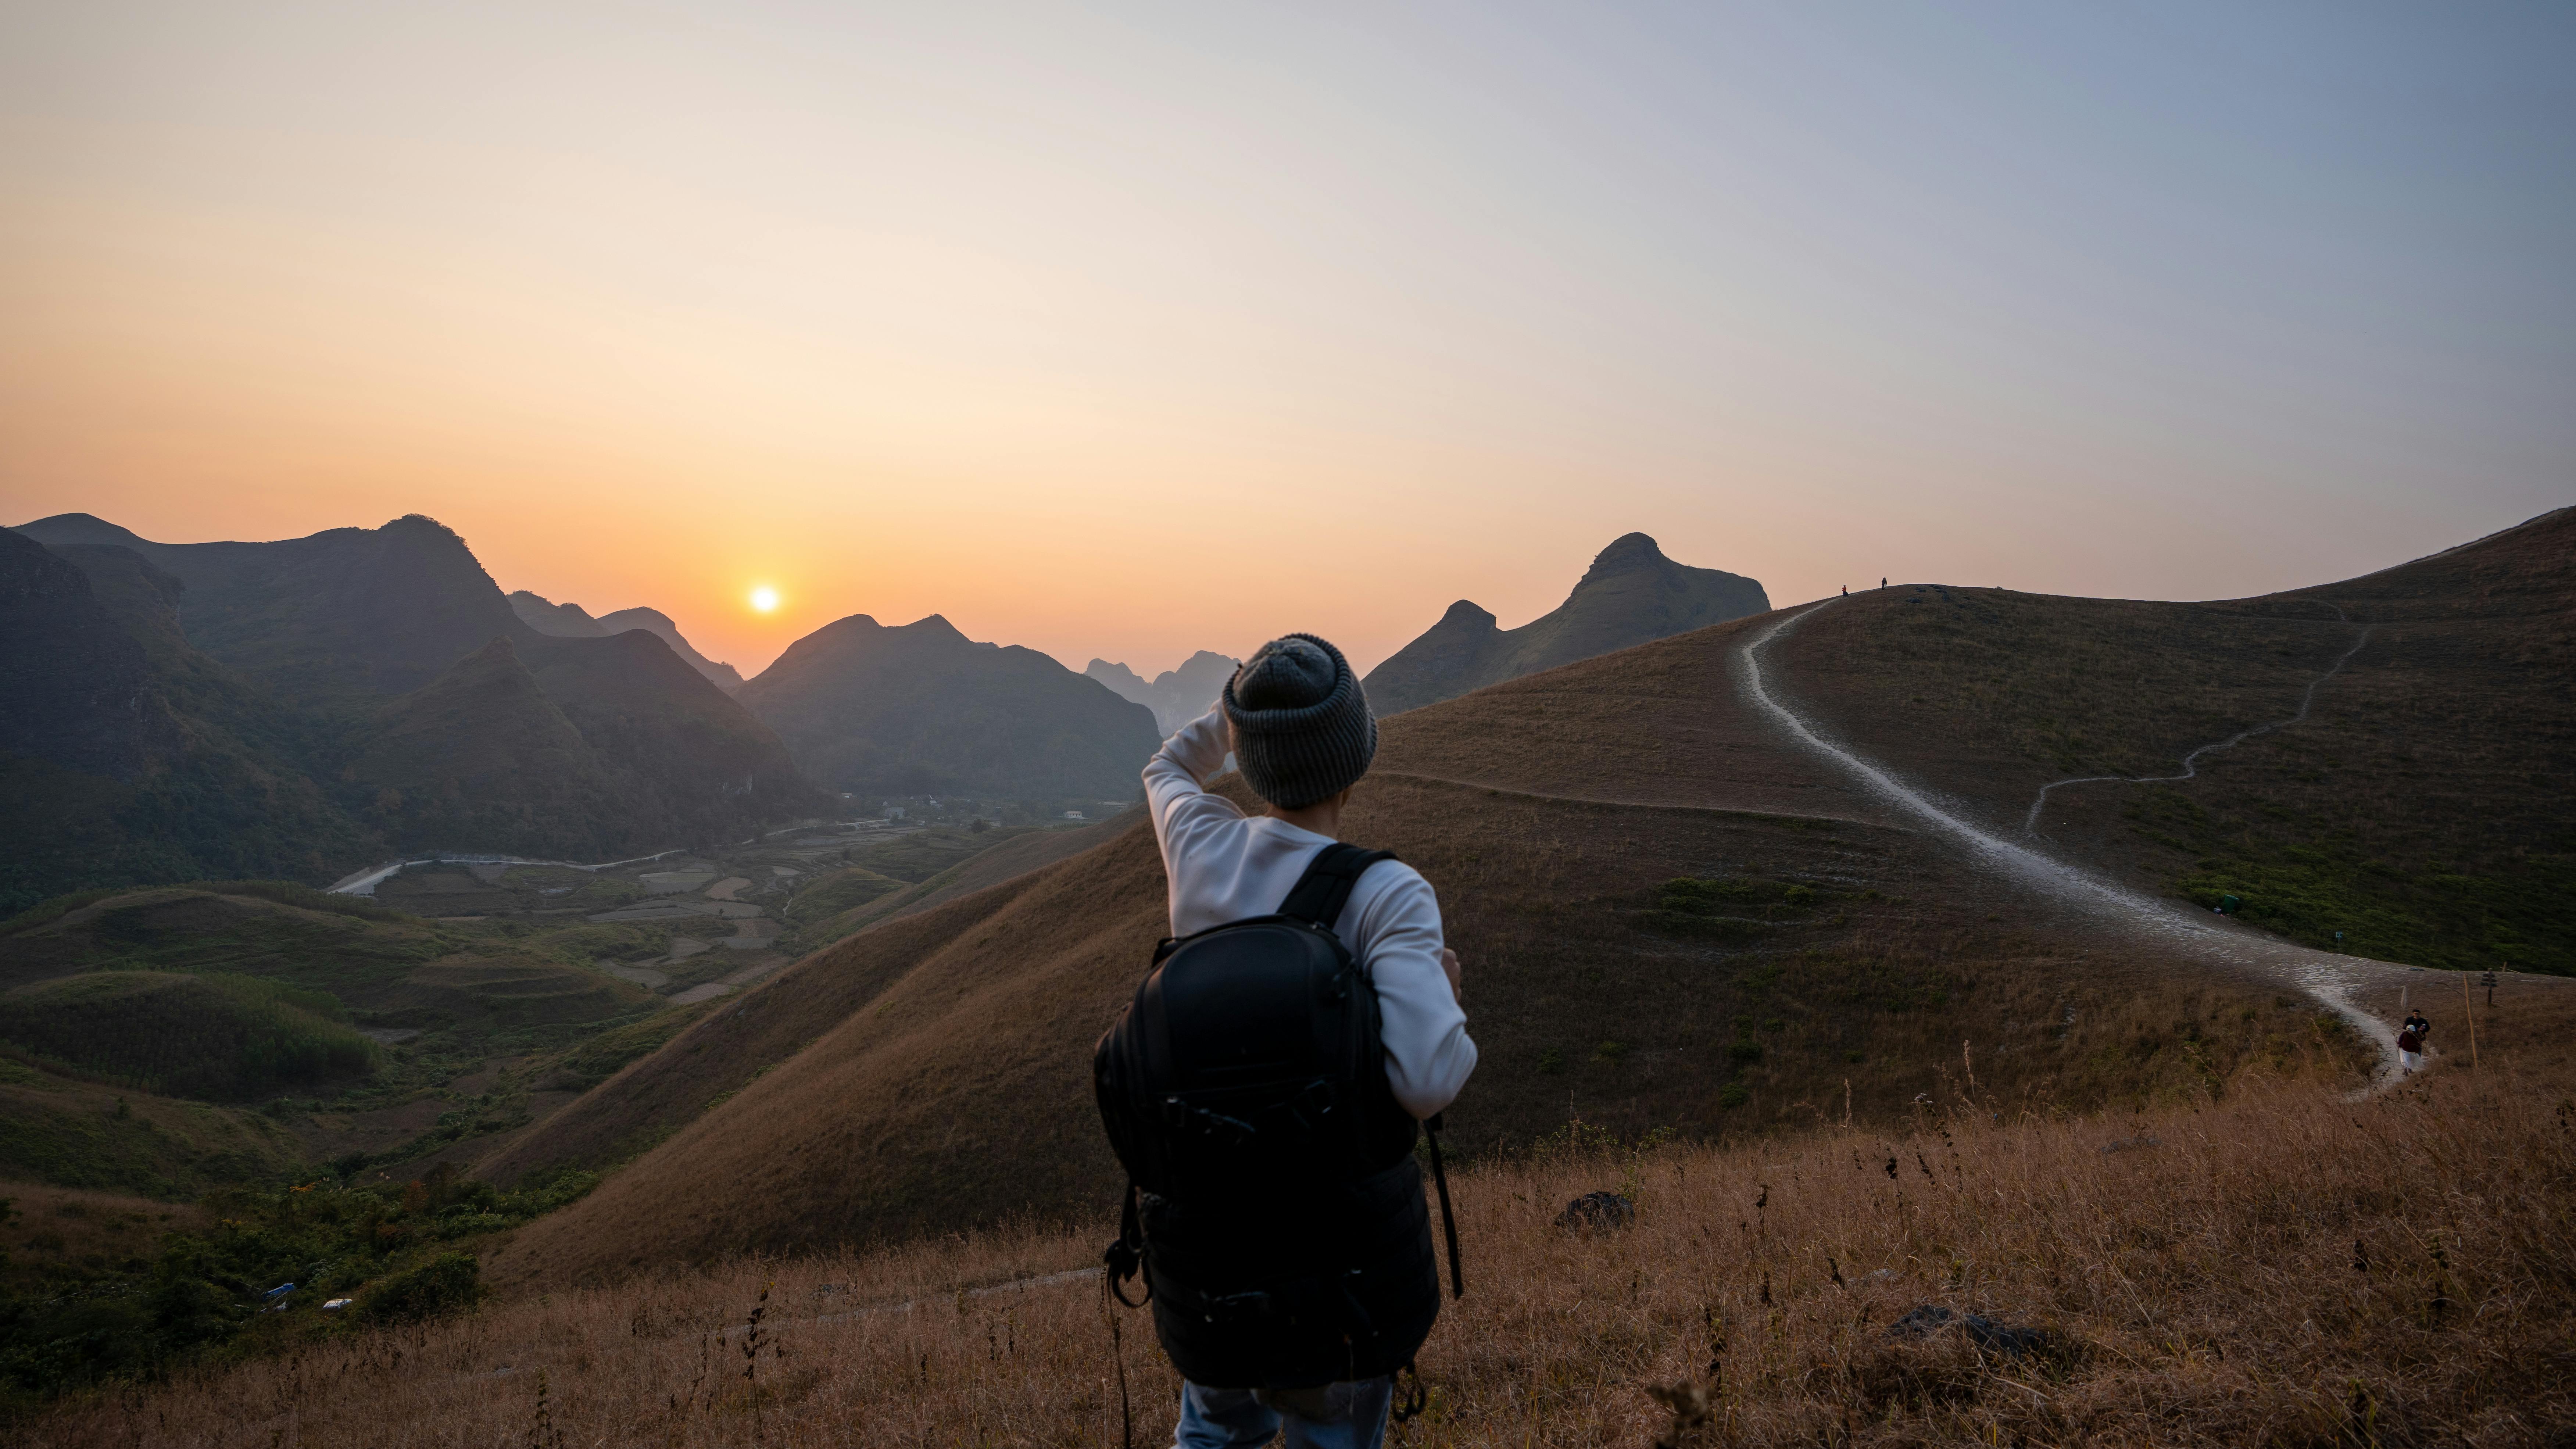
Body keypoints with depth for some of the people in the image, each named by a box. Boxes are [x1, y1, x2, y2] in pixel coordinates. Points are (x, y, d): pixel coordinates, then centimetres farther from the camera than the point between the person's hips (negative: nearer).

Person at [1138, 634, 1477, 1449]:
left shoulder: (1203, 850, -8)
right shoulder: (1387, 895, -22)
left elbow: (1169, 772, 17)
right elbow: (1427, 1082, -32)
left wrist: (1241, 709, 7)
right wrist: (1444, 992, -14)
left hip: (1204, 1220, 4)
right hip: (1338, 1227, -4)